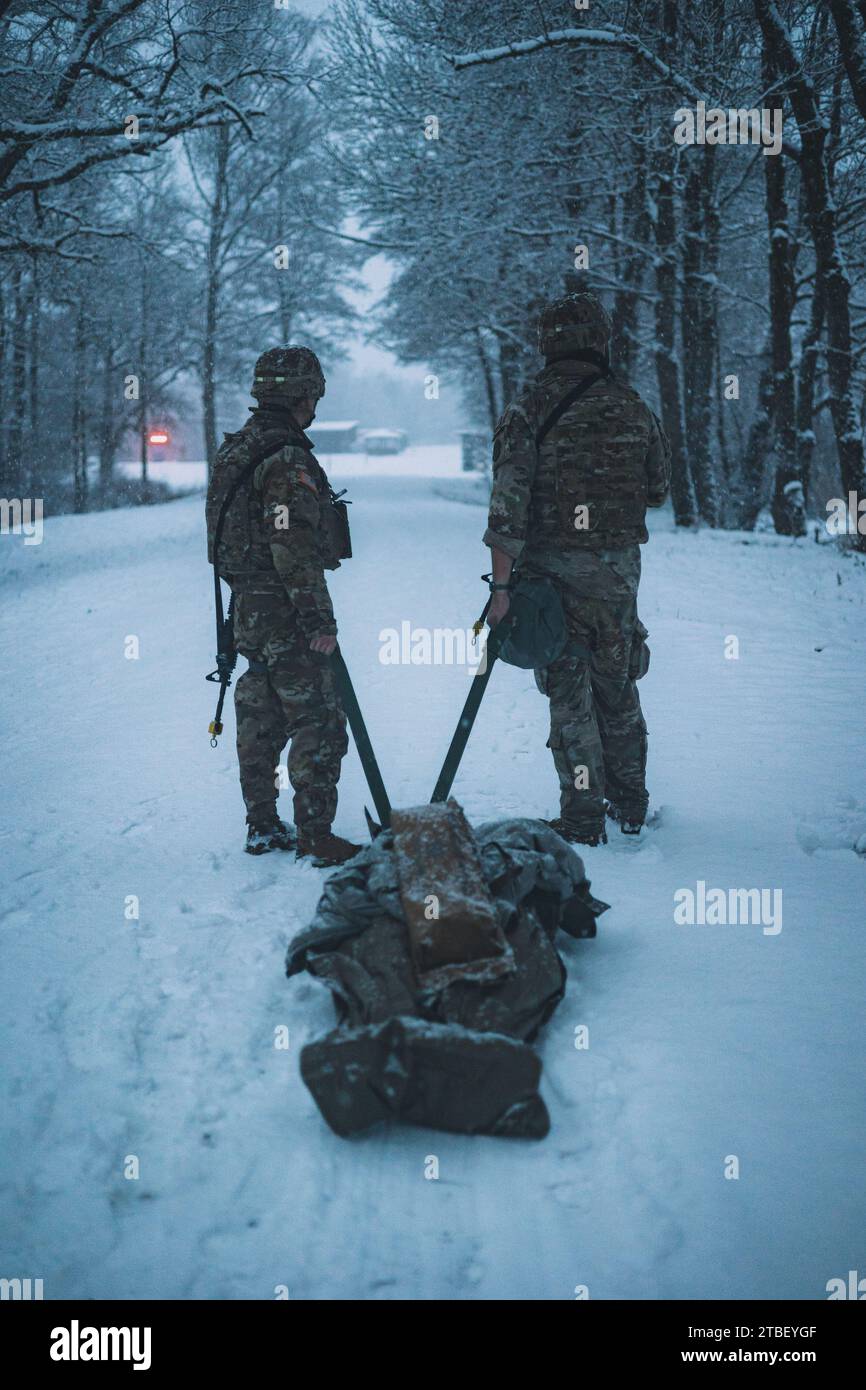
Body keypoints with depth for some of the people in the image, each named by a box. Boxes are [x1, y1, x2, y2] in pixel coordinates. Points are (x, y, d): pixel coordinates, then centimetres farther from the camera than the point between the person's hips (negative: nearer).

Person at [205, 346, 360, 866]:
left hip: (248, 606, 10)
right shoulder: (287, 460, -18)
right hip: (285, 612, -10)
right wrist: (320, 619, -21)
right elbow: (294, 548, -23)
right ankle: (315, 838, -3)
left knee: (261, 720, 15)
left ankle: (262, 827, 23)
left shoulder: (236, 450, 12)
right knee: (319, 724, -5)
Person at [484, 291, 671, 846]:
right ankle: (630, 804, 28)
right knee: (618, 686, 18)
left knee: (570, 690, 4)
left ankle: (584, 819, 5)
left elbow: (508, 503, -17)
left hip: (552, 568, -3)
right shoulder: (633, 408, 1)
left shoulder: (529, 411, -9)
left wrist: (501, 585, -16)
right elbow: (659, 487, 12)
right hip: (619, 569, 3)